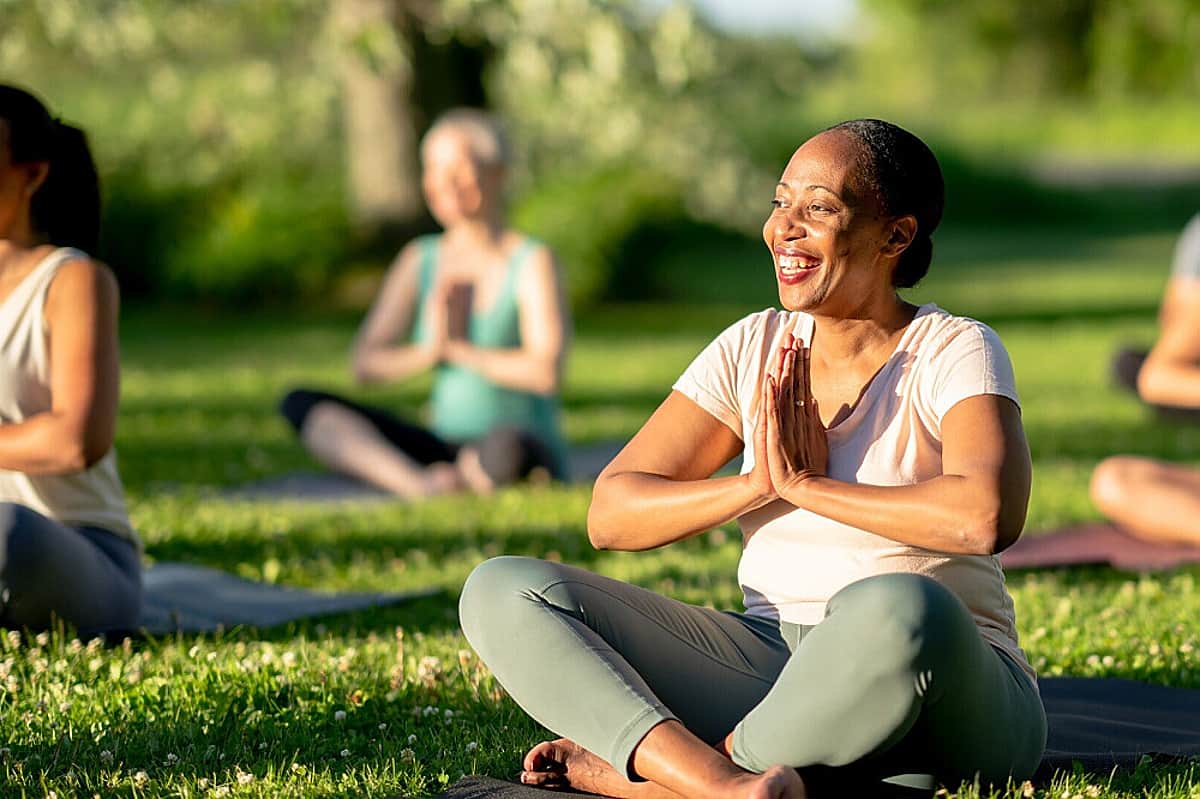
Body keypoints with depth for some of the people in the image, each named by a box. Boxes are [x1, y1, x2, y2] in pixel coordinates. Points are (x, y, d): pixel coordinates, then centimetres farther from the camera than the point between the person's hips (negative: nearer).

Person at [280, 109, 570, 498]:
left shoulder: (532, 262, -6)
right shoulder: (420, 260, 10)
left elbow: (545, 372, -19)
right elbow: (364, 363, 5)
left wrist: (460, 349, -8)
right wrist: (428, 352, -12)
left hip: (530, 458, -6)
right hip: (444, 448, 6)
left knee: (506, 445, -44)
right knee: (302, 404, -12)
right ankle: (423, 487, -33)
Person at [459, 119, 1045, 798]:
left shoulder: (956, 352, -6)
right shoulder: (753, 350, 8)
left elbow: (986, 517, -27)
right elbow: (610, 515, 3)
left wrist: (805, 485, -15)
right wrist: (758, 485, -13)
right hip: (770, 661, 5)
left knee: (896, 610, -42)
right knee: (502, 590, -10)